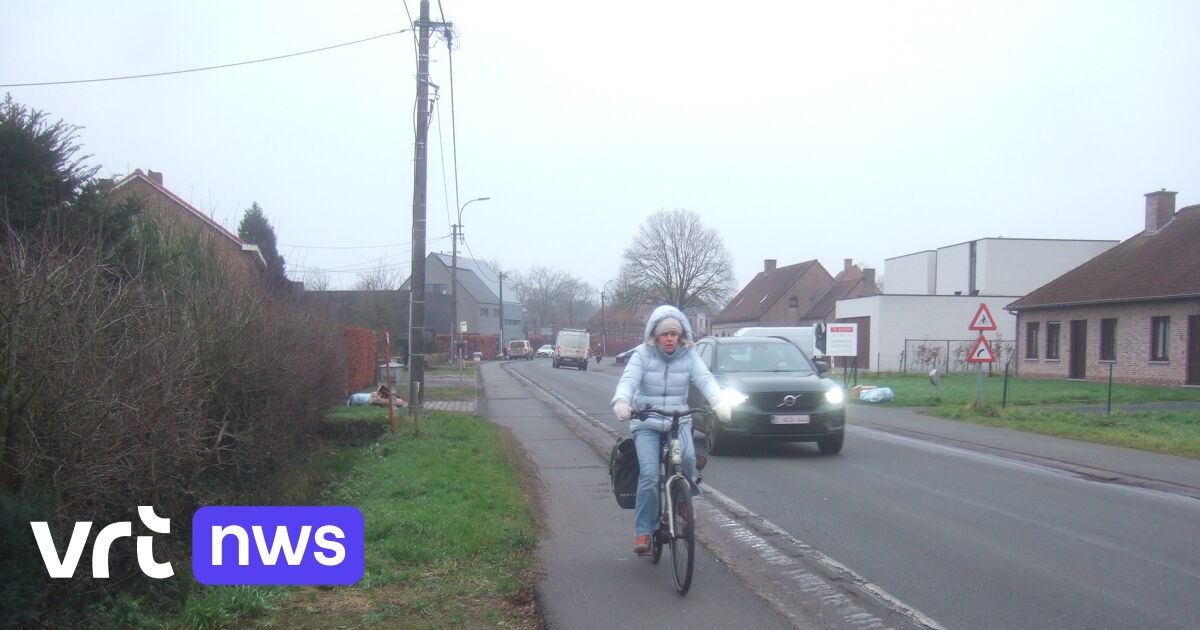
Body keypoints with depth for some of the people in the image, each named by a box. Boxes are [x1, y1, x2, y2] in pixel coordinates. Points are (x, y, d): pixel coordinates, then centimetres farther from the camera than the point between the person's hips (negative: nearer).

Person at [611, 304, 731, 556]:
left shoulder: (689, 356, 1)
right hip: (645, 424, -1)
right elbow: (628, 380, -18)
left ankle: (683, 496, 4)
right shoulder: (642, 354, -4)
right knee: (649, 475, -18)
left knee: (688, 458, -28)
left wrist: (719, 402, -35)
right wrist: (621, 402, -41)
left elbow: (705, 379, -14)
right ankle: (643, 533, -6)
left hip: (679, 421, 1)